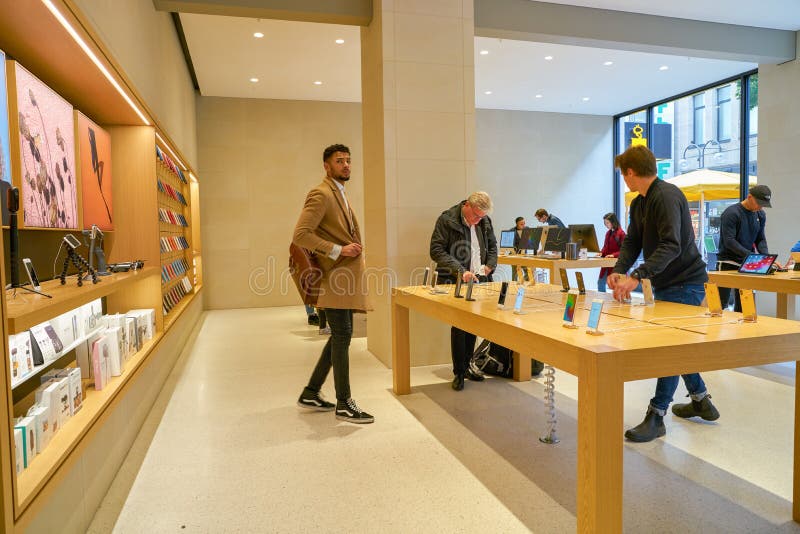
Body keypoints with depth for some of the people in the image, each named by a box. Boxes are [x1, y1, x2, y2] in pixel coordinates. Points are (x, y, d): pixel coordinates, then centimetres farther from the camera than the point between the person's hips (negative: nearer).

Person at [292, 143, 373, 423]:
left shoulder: (340, 194, 20)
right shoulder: (321, 195, -12)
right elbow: (300, 234, -21)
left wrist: (354, 249, 12)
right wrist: (338, 250, -21)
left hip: (348, 275, 10)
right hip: (336, 276, -10)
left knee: (340, 336, 14)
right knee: (342, 336, -4)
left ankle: (311, 394, 25)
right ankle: (344, 403, 8)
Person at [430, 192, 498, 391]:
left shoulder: (485, 222, 8)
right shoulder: (447, 220, -9)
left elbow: (492, 246, 21)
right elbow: (436, 250, -13)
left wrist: (489, 265, 1)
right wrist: (460, 271, -21)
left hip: (478, 281, 5)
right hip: (455, 282, -5)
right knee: (459, 325, -6)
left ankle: (466, 367, 20)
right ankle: (458, 372, 5)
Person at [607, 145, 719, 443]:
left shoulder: (667, 196, -20)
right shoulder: (639, 204, 9)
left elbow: (671, 246, -31)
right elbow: (632, 242, 6)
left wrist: (637, 276, -38)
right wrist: (619, 270, -13)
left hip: (685, 283, -10)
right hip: (665, 284, 10)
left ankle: (656, 416, 0)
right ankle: (701, 401, 35)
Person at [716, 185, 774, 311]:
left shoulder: (760, 215, 9)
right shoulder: (731, 213, -13)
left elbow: (760, 239, 12)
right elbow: (729, 241, -19)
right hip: (727, 263, -7)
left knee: (742, 305, 10)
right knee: (721, 304, -6)